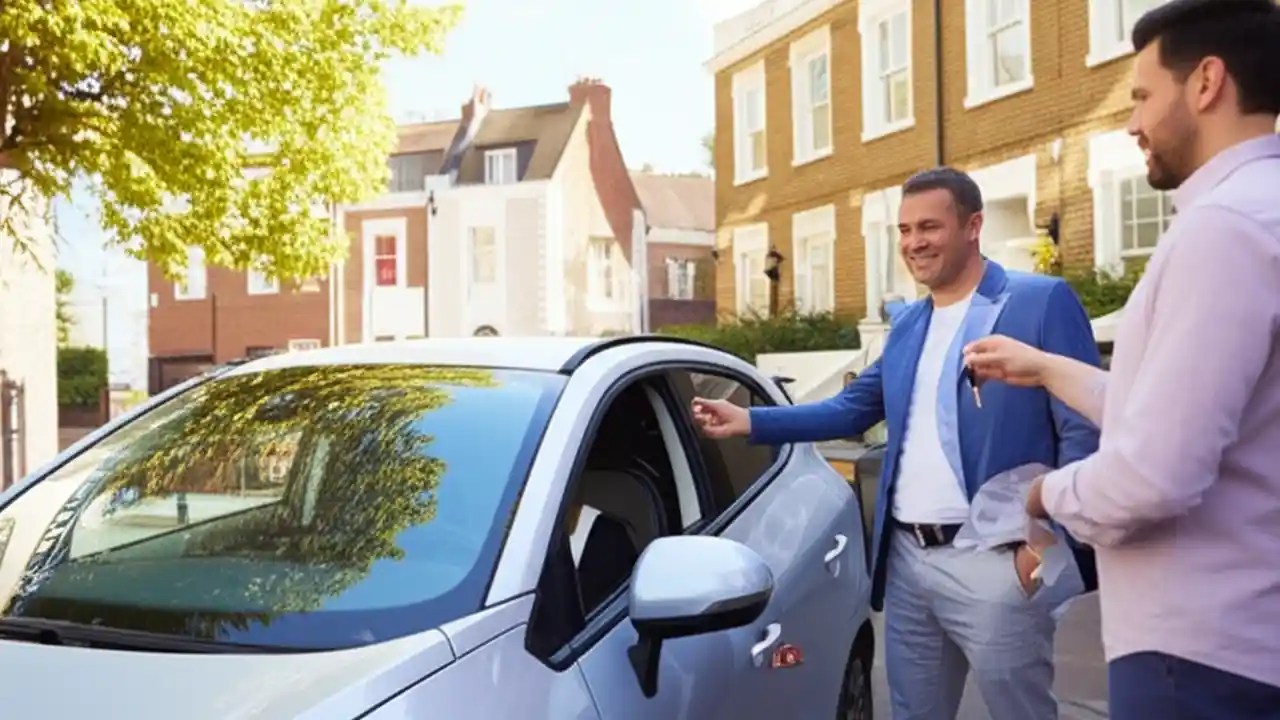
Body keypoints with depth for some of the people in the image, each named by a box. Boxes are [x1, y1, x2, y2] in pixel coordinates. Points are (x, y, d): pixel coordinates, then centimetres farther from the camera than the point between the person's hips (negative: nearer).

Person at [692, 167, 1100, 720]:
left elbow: (1086, 428, -10)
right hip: (906, 560, 7)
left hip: (994, 563, -6)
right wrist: (749, 421, 8)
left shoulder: (1042, 302, -6)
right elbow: (853, 409, 18)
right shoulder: (906, 324, 15)